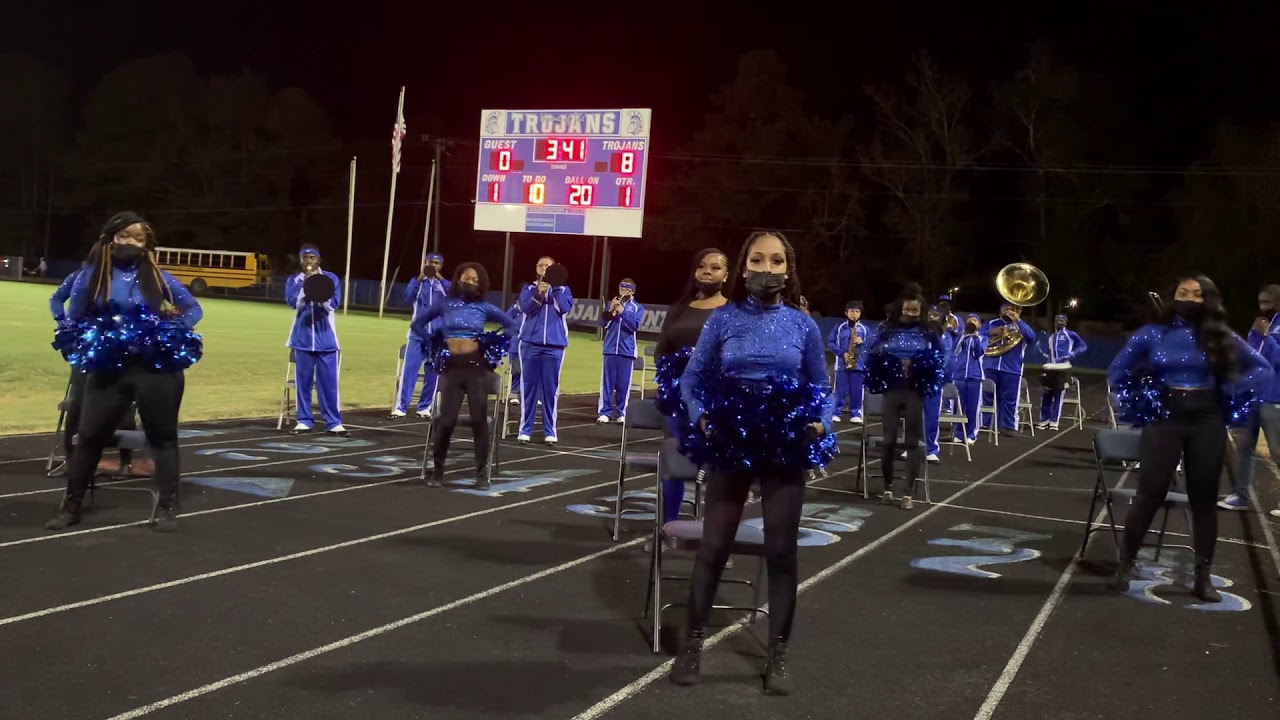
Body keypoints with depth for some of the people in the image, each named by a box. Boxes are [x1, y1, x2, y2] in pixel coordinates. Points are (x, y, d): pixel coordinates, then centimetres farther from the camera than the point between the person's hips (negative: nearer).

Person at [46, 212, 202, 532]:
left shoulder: (157, 277, 2)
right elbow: (72, 322, 8)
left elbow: (193, 308, 13)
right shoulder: (90, 277, 1)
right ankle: (71, 506, 18)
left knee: (163, 436, 6)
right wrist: (92, 342, -5)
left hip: (157, 369, 0)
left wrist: (173, 332, -1)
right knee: (90, 436, 4)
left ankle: (166, 508, 15)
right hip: (109, 370, 0)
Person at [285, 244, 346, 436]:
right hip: (303, 338, 1)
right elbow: (292, 302, -9)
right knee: (303, 380, 3)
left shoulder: (330, 278, 2)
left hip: (325, 338, -1)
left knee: (328, 381, -2)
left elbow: (333, 304, -7)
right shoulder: (294, 280, 6)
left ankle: (333, 422, 2)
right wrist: (305, 283, -14)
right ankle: (304, 420, 10)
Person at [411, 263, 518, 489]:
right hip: (451, 367, 0)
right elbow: (417, 324, 14)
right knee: (446, 420, -5)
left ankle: (482, 472, 6)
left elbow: (512, 325, 14)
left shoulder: (484, 307, 5)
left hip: (476, 366, 0)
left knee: (479, 419, -3)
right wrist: (433, 345, 5)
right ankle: (437, 469, 11)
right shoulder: (444, 305, 4)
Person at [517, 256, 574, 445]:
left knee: (550, 389, 1)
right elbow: (526, 308, -8)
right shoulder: (528, 288, 10)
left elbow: (564, 308, -8)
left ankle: (550, 431, 6)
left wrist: (555, 287, -9)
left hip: (554, 346, 0)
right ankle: (525, 430, 6)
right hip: (530, 344, 0)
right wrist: (539, 292, -20)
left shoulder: (563, 289, 10)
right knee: (528, 387, 1)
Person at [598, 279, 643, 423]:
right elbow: (603, 322, 3)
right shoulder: (611, 303, 11)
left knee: (623, 383, 0)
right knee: (607, 381, 0)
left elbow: (635, 325, -10)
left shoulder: (637, 307, 5)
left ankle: (621, 413, 6)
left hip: (627, 350, -1)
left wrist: (622, 311, -16)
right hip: (610, 349, 1)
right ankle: (604, 412, 2)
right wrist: (610, 310, -12)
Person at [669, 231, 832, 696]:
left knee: (781, 552, 6)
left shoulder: (803, 325, 1)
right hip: (732, 447, 0)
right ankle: (692, 645, 22)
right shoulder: (724, 319, -1)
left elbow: (821, 387, 8)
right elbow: (692, 378, 3)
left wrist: (821, 423, -11)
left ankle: (777, 657, 20)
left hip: (786, 450, 1)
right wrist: (701, 417, -14)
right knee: (714, 547, 6)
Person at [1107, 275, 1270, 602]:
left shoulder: (1220, 337, 3)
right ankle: (1125, 565, 6)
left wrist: (1229, 392, -2)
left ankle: (1203, 576, 13)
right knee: (1150, 493, -5)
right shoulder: (1152, 334, 1)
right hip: (1164, 418, -1)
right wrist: (1133, 405, 0)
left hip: (1207, 421, 2)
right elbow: (1117, 371, 9)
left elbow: (1263, 368, 8)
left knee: (1204, 498, 5)